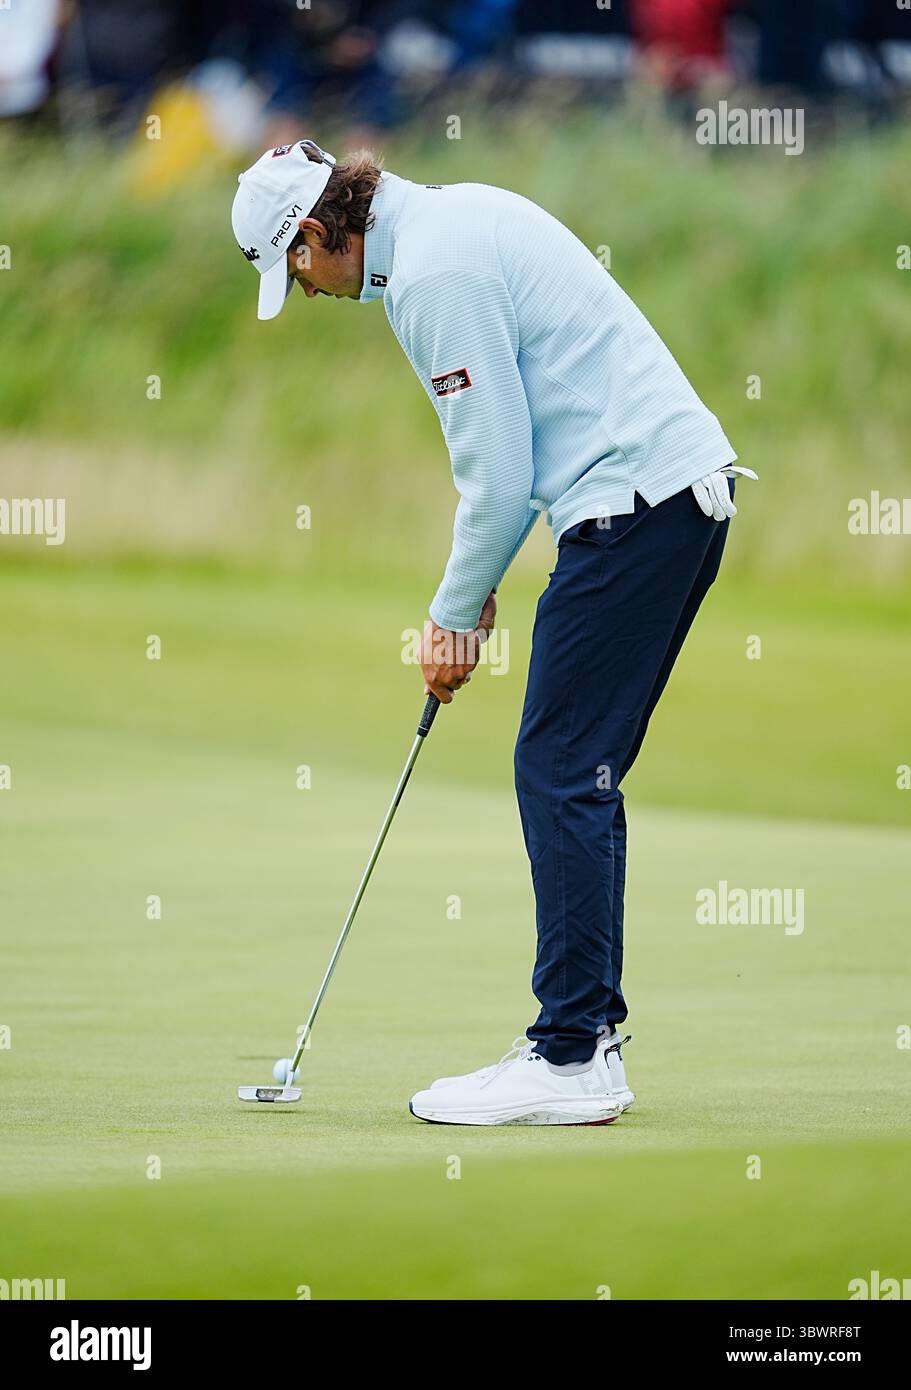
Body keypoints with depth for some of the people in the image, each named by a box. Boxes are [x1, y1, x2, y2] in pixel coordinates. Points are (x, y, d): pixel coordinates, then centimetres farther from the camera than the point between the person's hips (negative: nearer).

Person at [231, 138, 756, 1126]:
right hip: (689, 484, 10)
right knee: (583, 775, 13)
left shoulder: (433, 275, -14)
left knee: (560, 771, -8)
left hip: (633, 504, -10)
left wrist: (456, 612, -1)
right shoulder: (460, 214, 17)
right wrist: (476, 586, 21)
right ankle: (586, 1034, 15)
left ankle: (569, 1061, -8)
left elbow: (499, 477, -15)